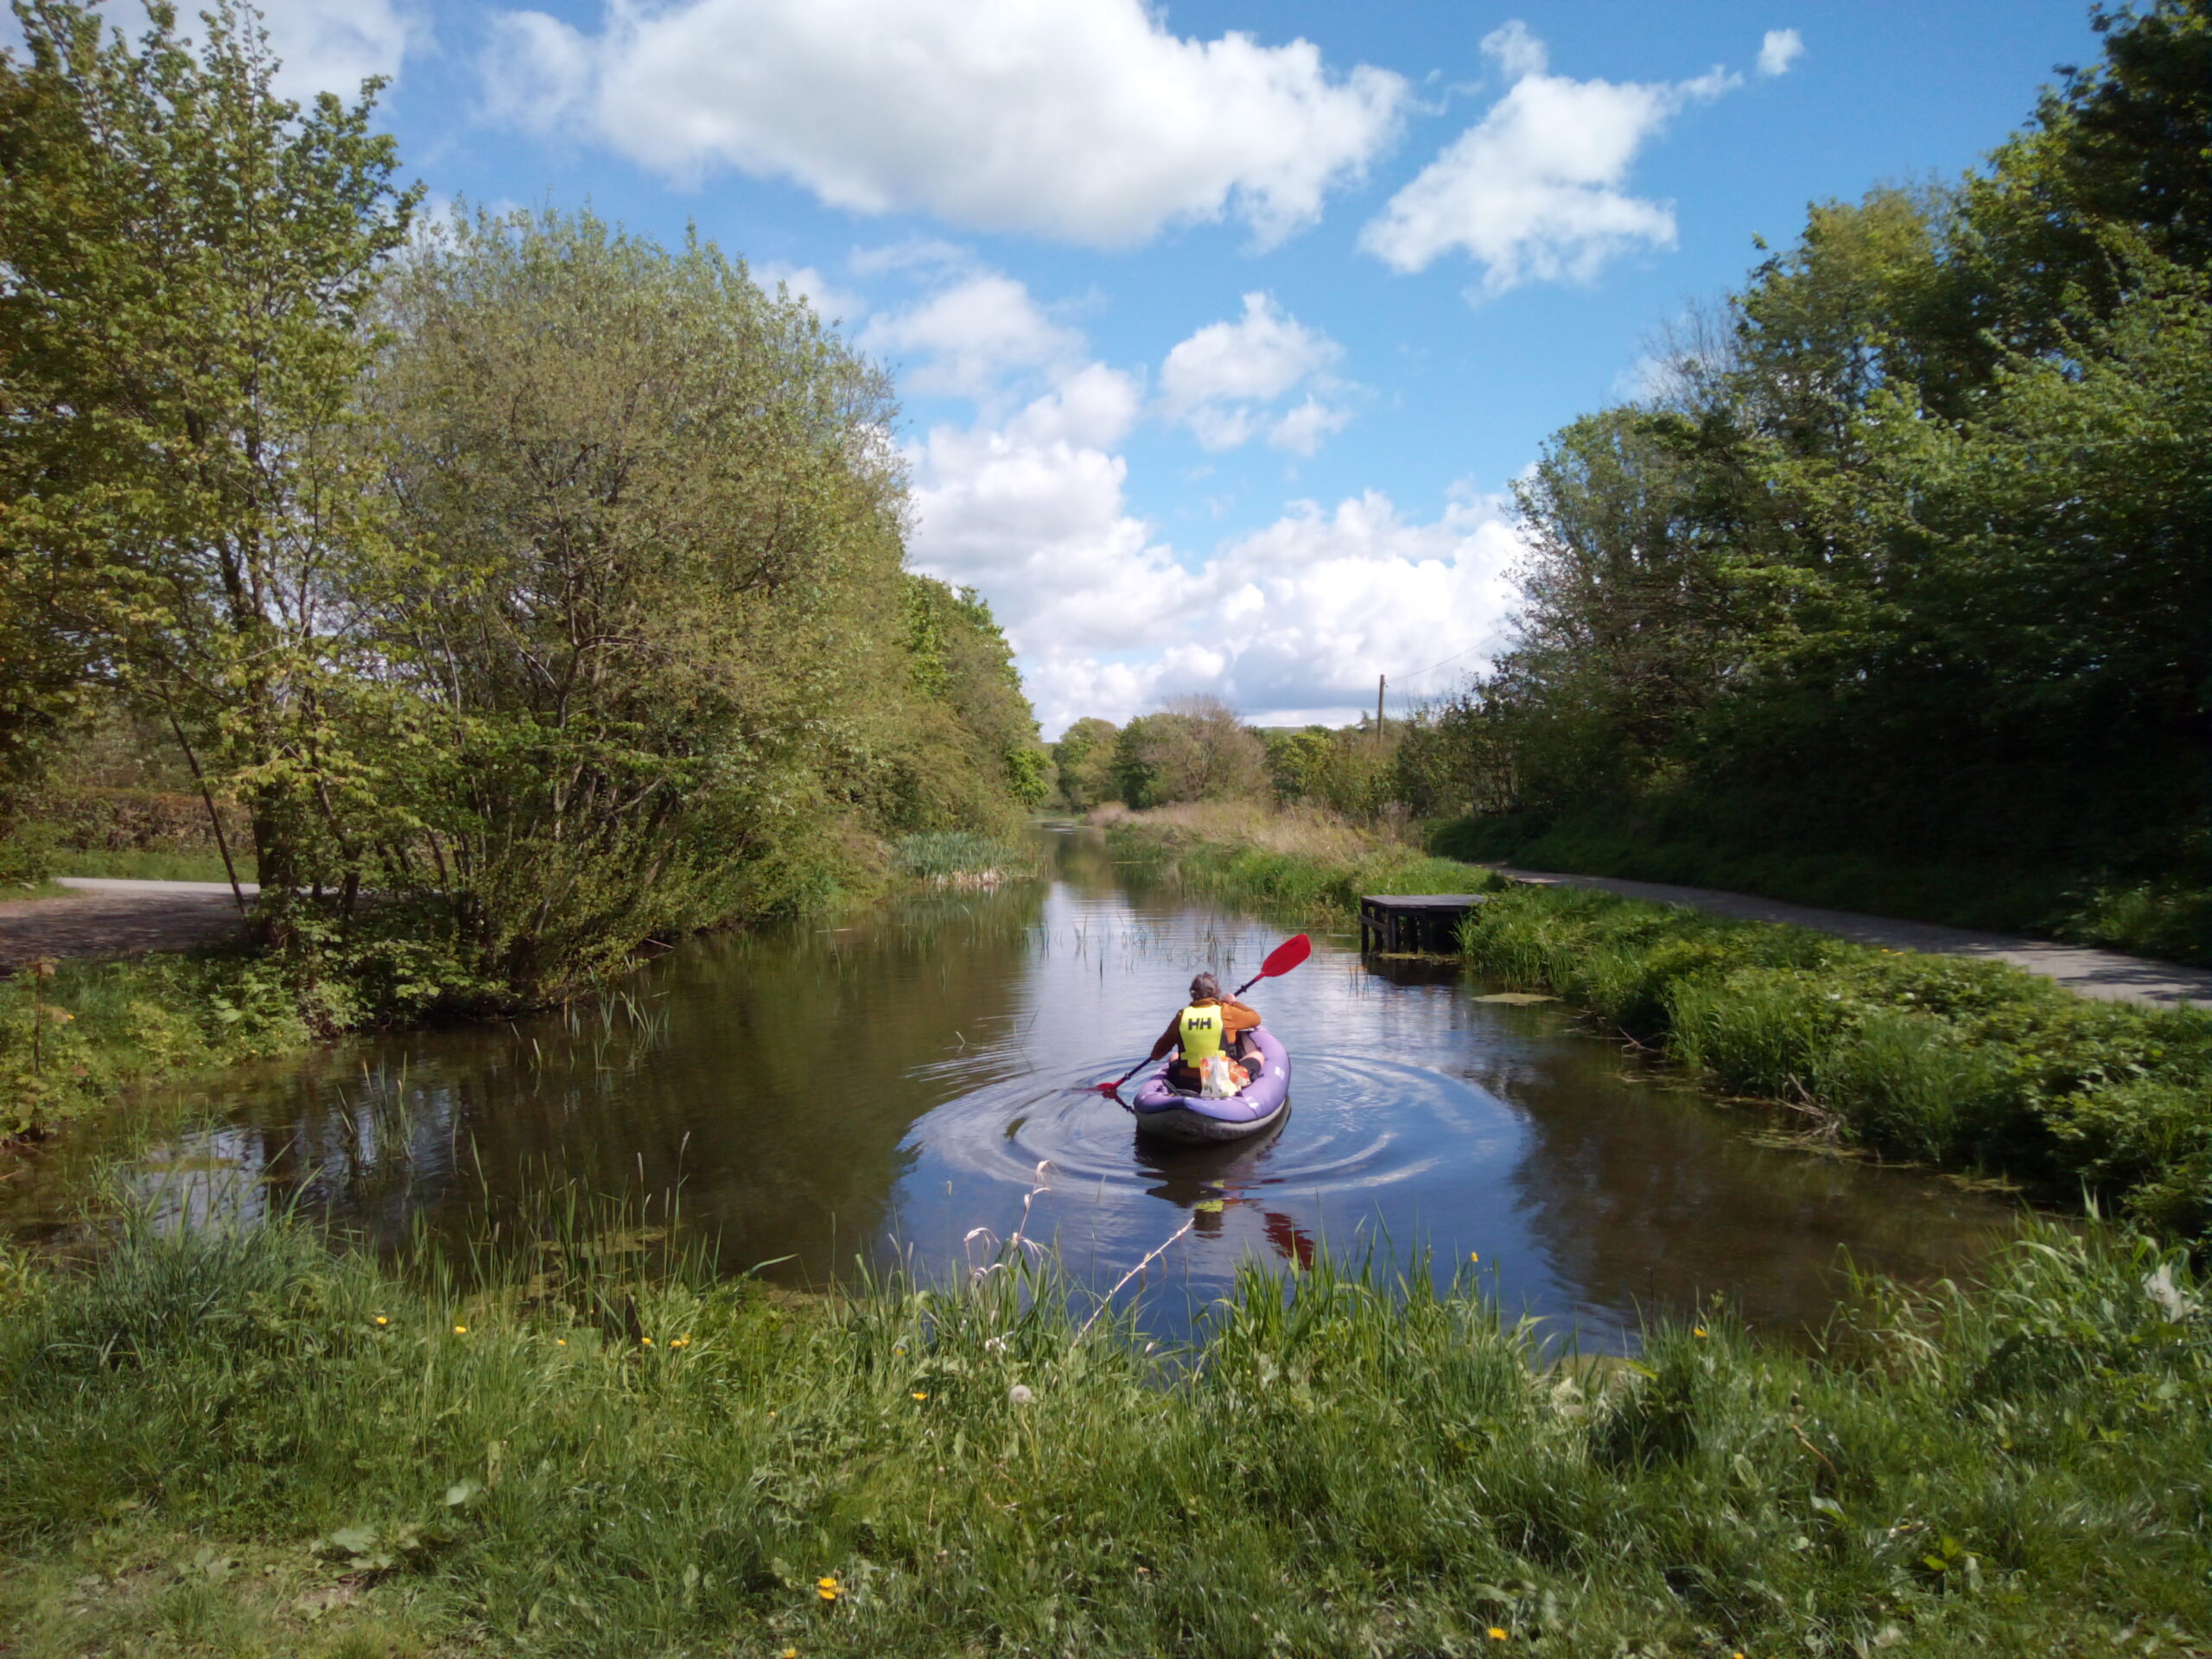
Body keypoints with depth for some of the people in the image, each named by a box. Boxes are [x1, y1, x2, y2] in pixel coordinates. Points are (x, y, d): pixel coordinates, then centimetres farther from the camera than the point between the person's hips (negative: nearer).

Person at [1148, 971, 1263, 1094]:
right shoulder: (1226, 1012, -5)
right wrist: (1234, 1002, 30)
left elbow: (1156, 1054, 6)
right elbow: (1256, 1018, 15)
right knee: (1257, 1055, 20)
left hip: (1186, 1084, 3)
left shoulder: (1181, 1016, 0)